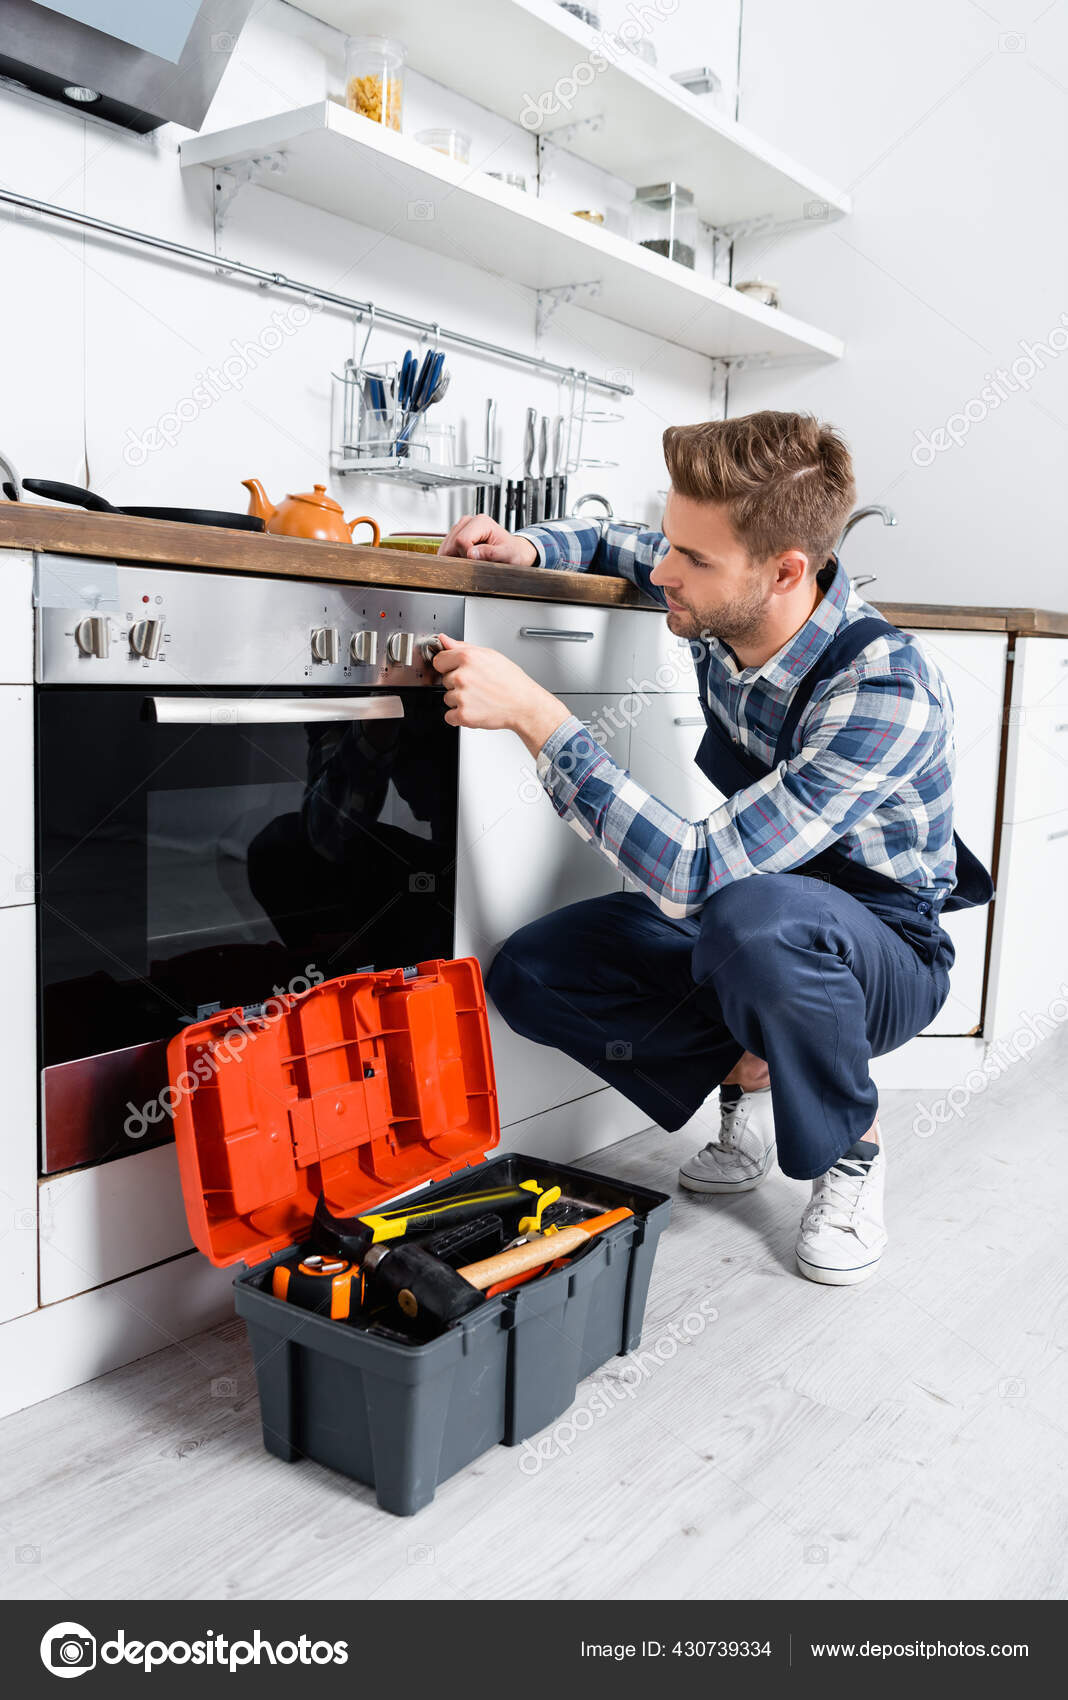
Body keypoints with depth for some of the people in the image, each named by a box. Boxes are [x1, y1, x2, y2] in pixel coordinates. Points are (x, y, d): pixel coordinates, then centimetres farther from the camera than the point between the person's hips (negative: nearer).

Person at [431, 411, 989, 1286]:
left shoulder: (887, 691, -33)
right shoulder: (722, 608, -12)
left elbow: (696, 875, -38)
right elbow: (614, 542, 13)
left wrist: (536, 715, -37)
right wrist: (527, 546, -10)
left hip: (888, 949, -6)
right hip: (754, 924, 6)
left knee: (754, 915, -41)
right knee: (528, 975, -10)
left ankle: (855, 1152, -11)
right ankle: (747, 1074, 9)